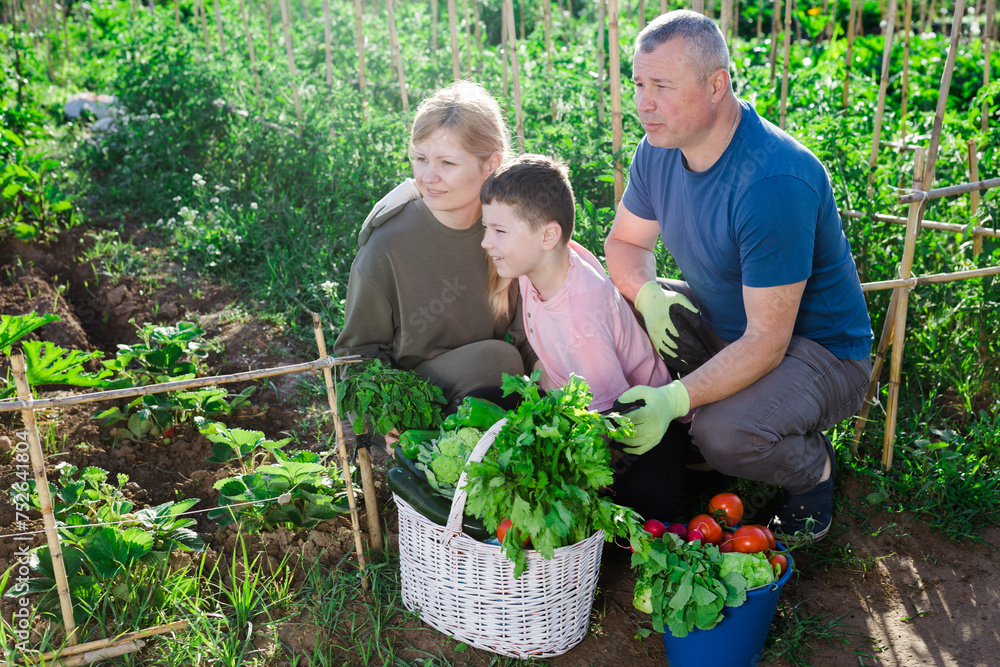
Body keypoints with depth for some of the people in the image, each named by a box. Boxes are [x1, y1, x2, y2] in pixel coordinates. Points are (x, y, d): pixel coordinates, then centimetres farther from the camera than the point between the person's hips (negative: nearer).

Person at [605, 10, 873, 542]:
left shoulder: (775, 182, -32)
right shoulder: (659, 149, -7)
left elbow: (766, 342, -32)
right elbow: (624, 241, 6)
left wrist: (676, 400, -42)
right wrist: (646, 293, -18)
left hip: (816, 346, -7)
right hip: (721, 323, 8)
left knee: (724, 435, -35)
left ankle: (814, 467, 2)